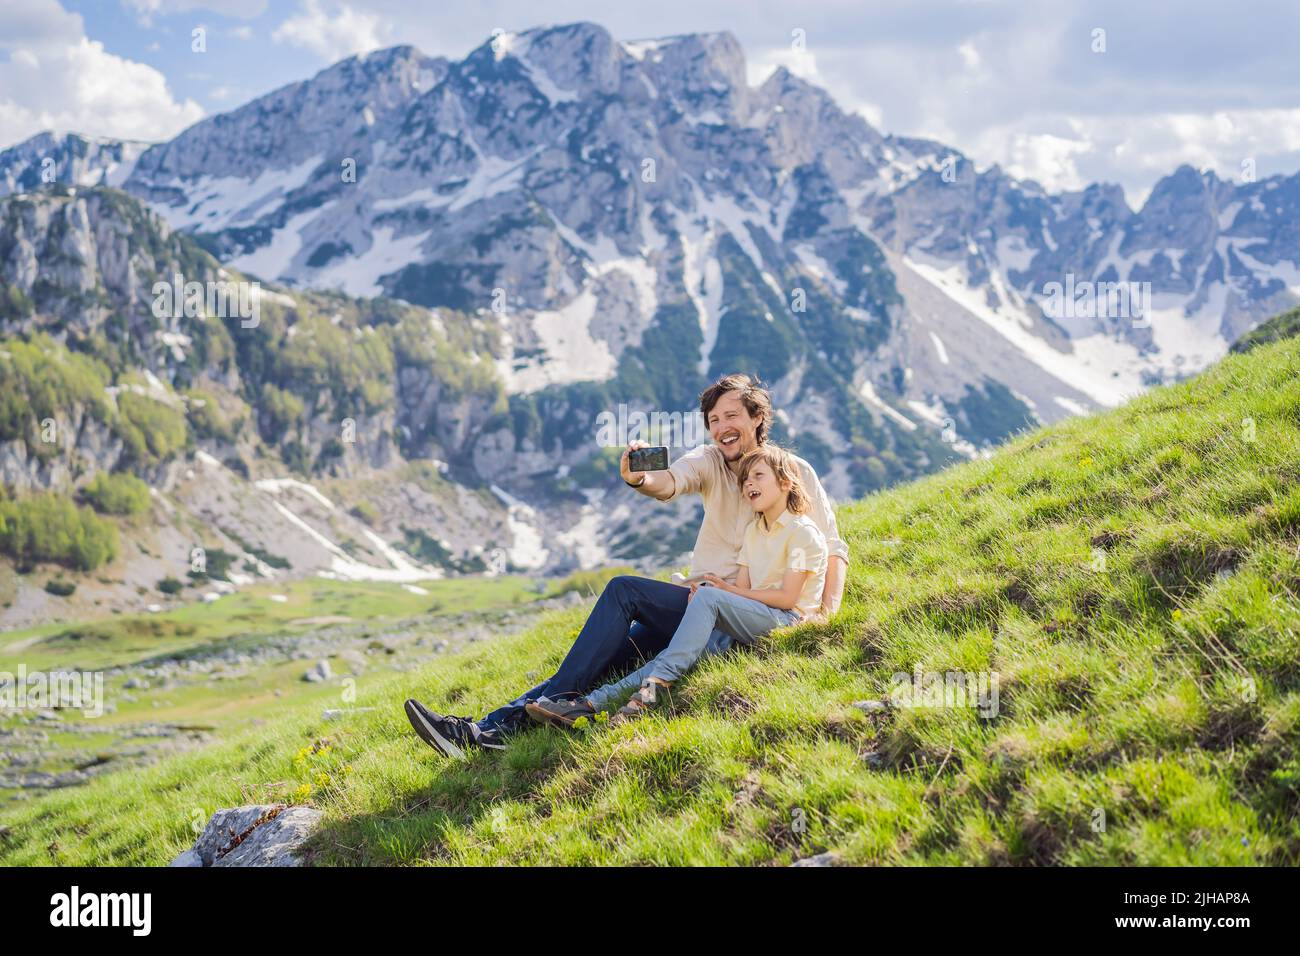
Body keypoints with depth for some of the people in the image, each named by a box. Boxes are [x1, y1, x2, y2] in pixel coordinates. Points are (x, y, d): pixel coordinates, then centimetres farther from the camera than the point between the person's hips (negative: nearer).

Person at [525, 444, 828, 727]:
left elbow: (787, 597, -12)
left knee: (707, 596, -29)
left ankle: (654, 688, -39)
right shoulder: (753, 531, 20)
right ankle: (591, 704, -36)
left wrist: (727, 589, -6)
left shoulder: (803, 531, -5)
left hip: (788, 619, -7)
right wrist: (712, 589, -11)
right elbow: (742, 589, 11)